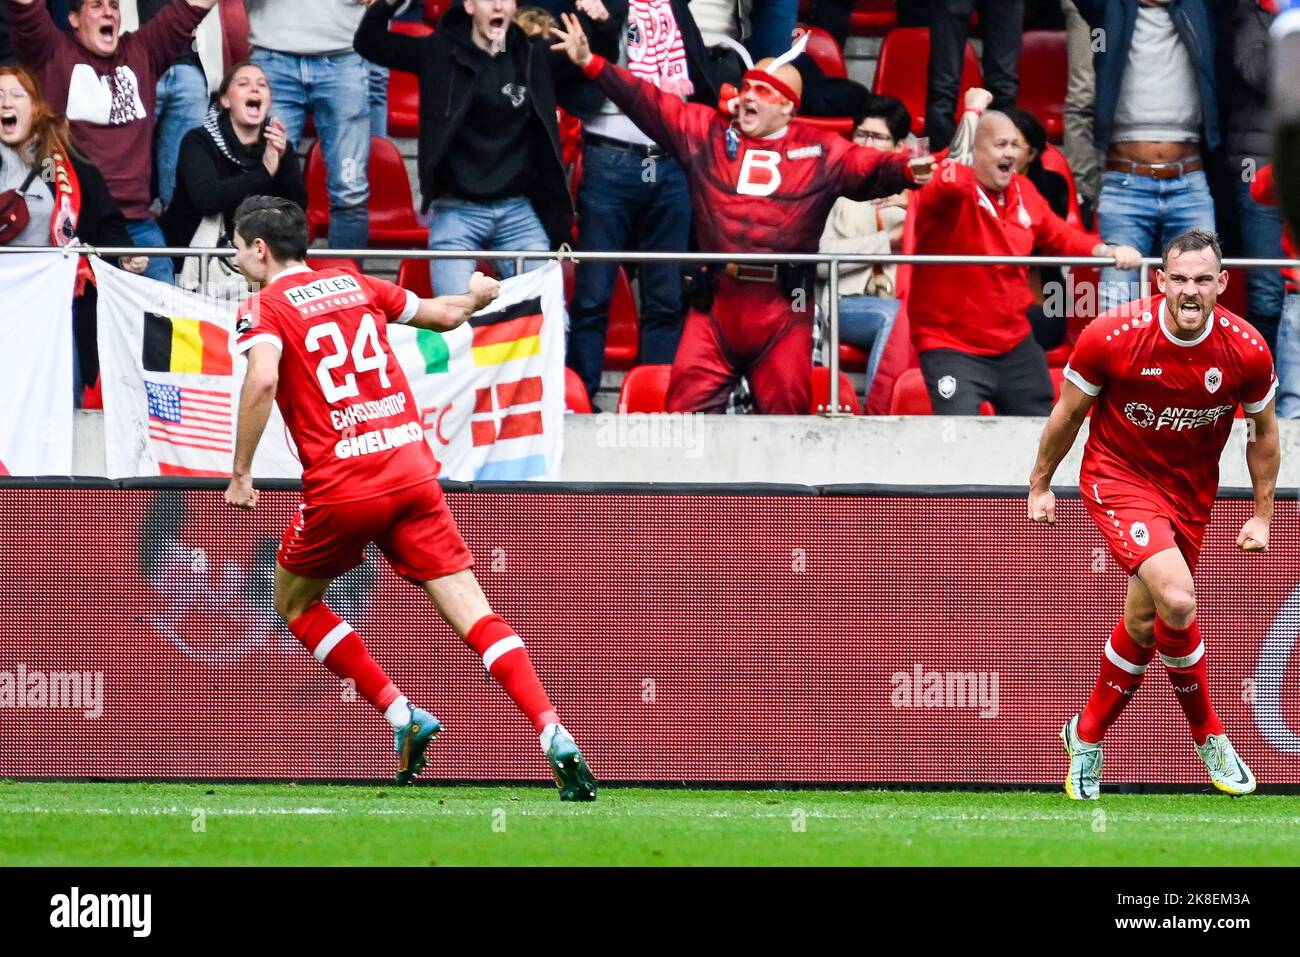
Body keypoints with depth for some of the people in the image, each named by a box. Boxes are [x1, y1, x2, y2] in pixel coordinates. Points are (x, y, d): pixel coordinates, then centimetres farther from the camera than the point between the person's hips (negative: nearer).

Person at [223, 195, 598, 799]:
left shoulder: (264, 309, 0)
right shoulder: (354, 285, 16)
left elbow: (262, 380, -20)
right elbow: (443, 315, 27)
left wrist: (241, 473, -12)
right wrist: (476, 297, 50)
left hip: (342, 488, -4)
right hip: (412, 470, 4)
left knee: (293, 602, 21)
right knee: (475, 617, -1)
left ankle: (401, 715, 9)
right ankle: (555, 738, -17)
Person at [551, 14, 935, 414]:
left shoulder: (818, 152, 5)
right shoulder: (707, 132, 9)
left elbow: (866, 167, -7)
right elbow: (647, 102, 6)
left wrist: (906, 171, -28)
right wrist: (591, 63, -1)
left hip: (782, 309, -1)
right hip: (715, 303, 1)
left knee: (786, 412, 5)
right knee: (688, 406, -3)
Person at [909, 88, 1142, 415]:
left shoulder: (1023, 192, 7)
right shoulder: (953, 192, -15)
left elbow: (1059, 235, 21)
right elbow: (953, 179, -40)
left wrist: (1107, 252, 4)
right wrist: (972, 112, -28)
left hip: (1015, 345, 7)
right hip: (953, 348, -7)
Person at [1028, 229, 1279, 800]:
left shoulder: (1246, 350, -13)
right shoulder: (1111, 336, -20)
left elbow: (1264, 431, 5)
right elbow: (1068, 412, -3)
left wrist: (1262, 514, 6)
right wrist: (1041, 484, 6)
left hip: (1190, 491, 4)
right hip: (1118, 477, -4)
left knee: (1143, 622, 9)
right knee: (1177, 600, -24)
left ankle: (1087, 736, 33)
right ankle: (1209, 736, -6)